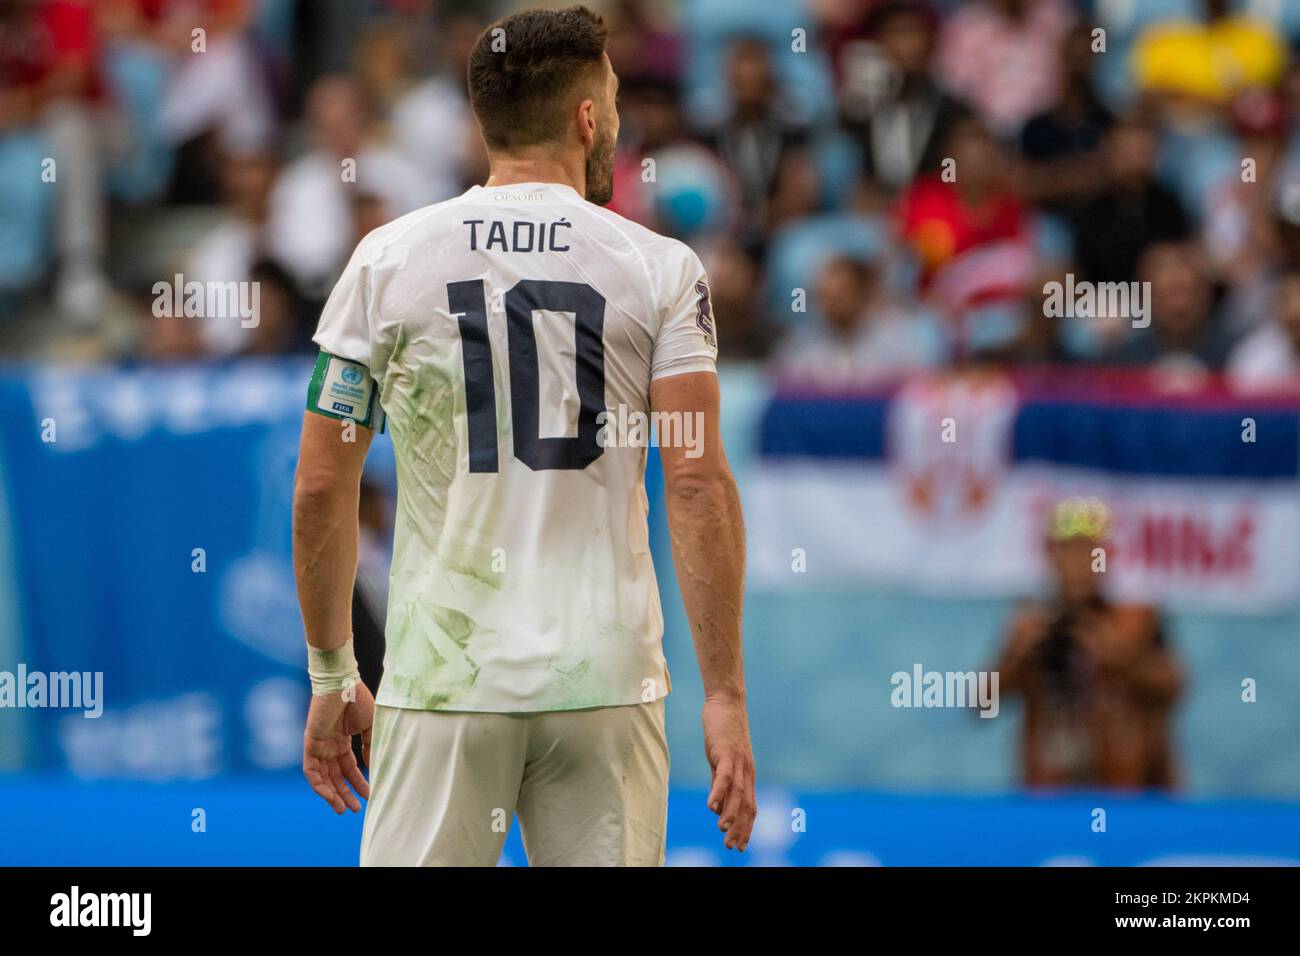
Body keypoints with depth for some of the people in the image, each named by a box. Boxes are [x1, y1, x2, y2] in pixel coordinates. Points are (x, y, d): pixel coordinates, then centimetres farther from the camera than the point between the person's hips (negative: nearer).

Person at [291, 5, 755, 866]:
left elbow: (320, 490, 3)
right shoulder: (662, 269, 1)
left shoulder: (389, 260, 3)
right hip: (606, 677, 0)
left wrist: (332, 676, 12)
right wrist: (725, 696, -5)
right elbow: (699, 483, -7)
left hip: (445, 675, 0)